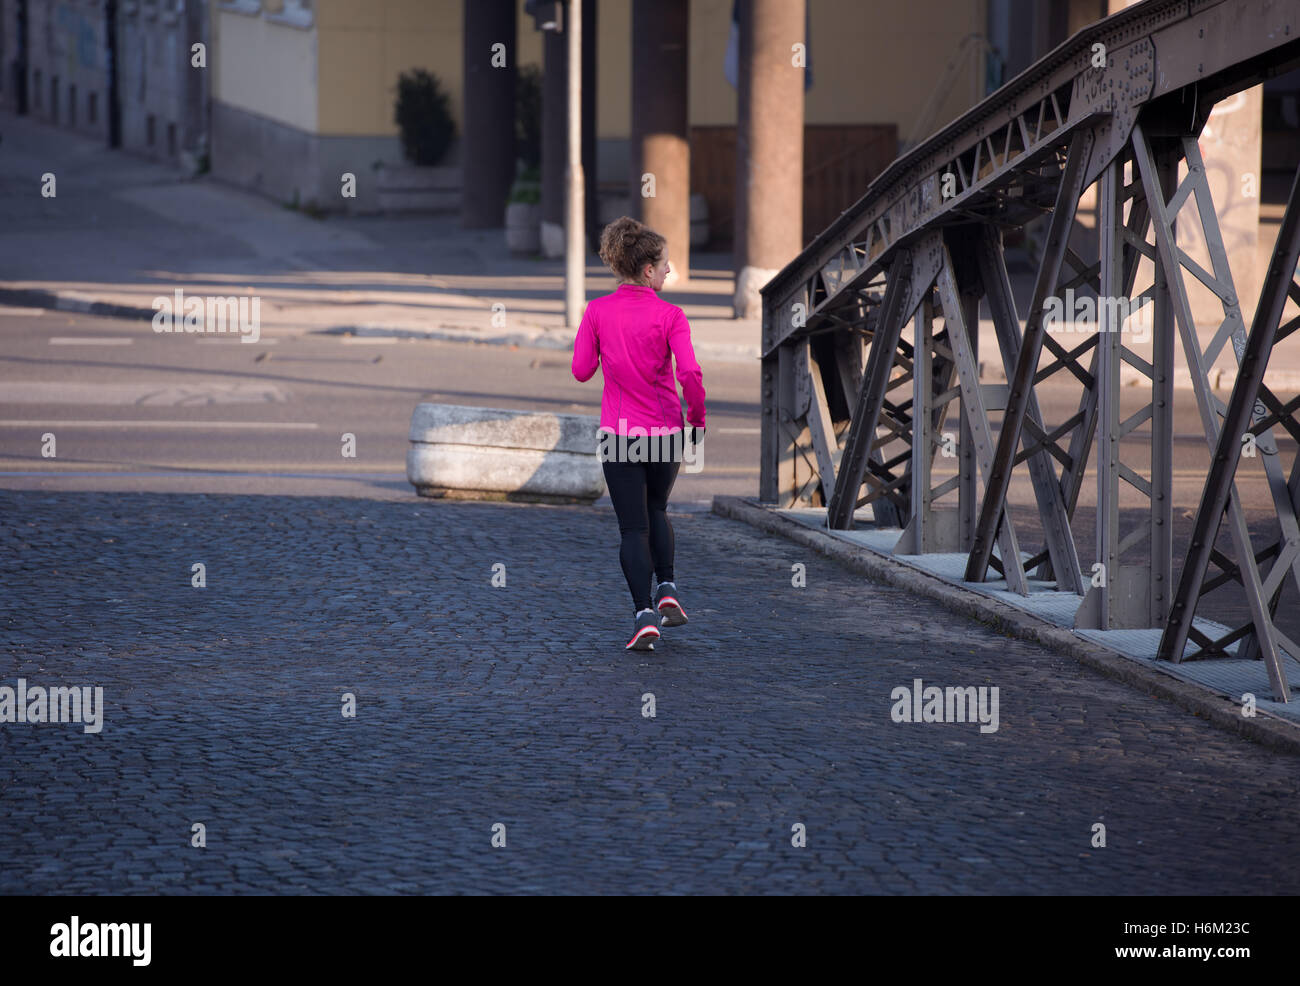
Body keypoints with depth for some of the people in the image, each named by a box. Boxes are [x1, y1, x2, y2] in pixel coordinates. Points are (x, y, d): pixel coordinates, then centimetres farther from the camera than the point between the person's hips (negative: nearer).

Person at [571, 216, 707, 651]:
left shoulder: (597, 312, -5)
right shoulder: (669, 316, -10)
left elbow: (581, 370, -4)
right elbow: (690, 373, -18)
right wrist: (697, 418, -1)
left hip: (618, 432, 0)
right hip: (666, 431, 0)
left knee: (633, 527, 4)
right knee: (657, 510, 25)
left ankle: (645, 614, -7)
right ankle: (667, 589, 12)